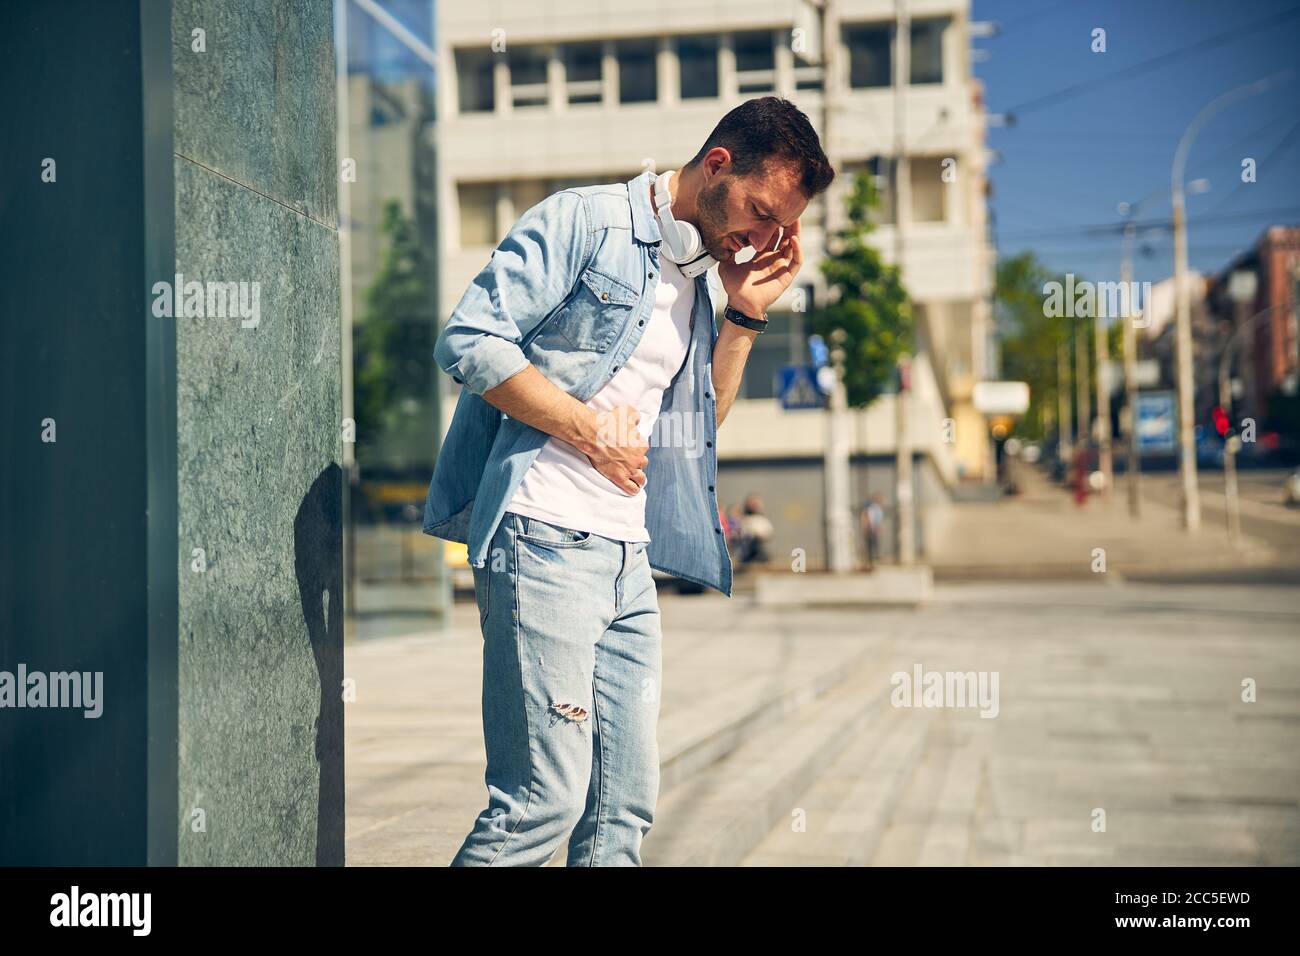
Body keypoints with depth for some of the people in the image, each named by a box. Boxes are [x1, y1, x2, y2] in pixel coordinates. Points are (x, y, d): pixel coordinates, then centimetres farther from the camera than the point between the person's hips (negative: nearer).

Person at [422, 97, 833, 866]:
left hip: (630, 560, 8)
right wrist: (590, 427, -10)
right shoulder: (586, 220, -2)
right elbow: (469, 339, -11)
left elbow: (702, 420, 25)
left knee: (626, 808, 6)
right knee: (544, 799, -11)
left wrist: (746, 315, 13)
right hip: (544, 538, -8)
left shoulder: (696, 275, 22)